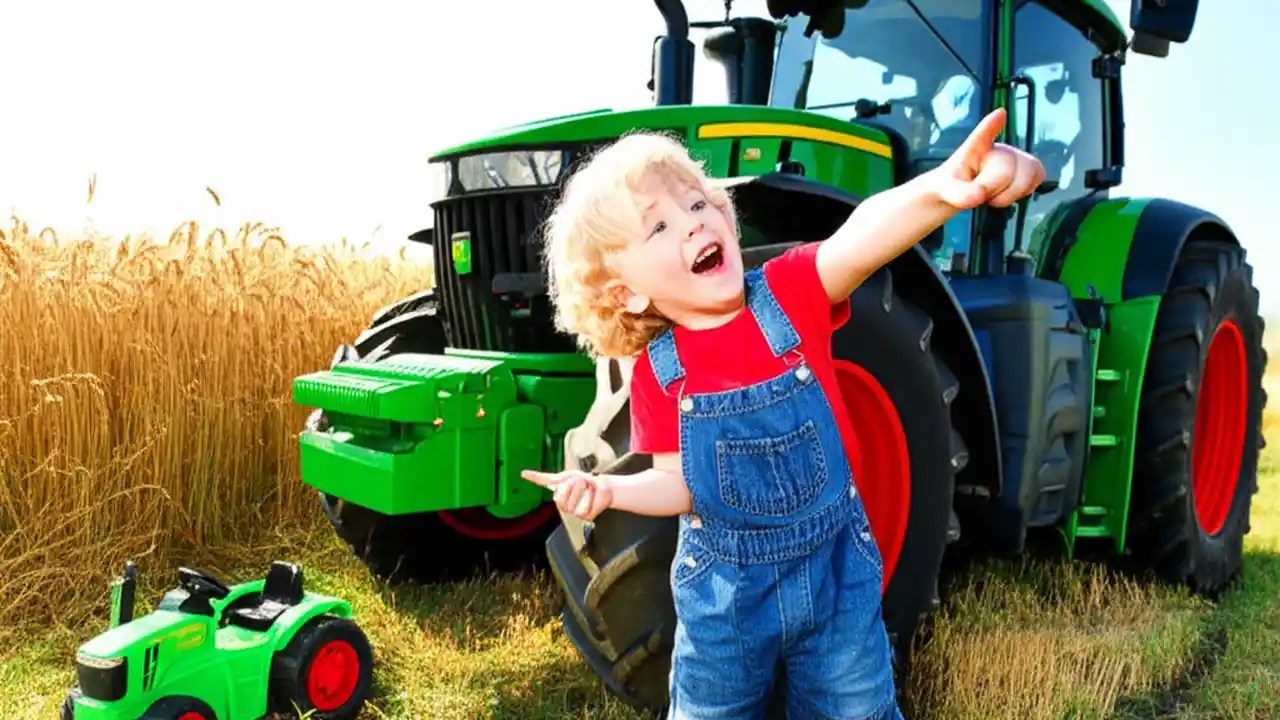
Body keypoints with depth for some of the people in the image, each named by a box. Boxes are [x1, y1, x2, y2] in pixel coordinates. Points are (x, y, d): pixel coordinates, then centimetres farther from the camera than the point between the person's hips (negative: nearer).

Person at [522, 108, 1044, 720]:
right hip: (722, 589, 1)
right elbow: (679, 484, -4)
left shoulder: (791, 294, -16)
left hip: (837, 569, 0)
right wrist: (610, 490, -25)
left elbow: (863, 236, -36)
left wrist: (942, 186, -56)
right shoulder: (656, 372, -12)